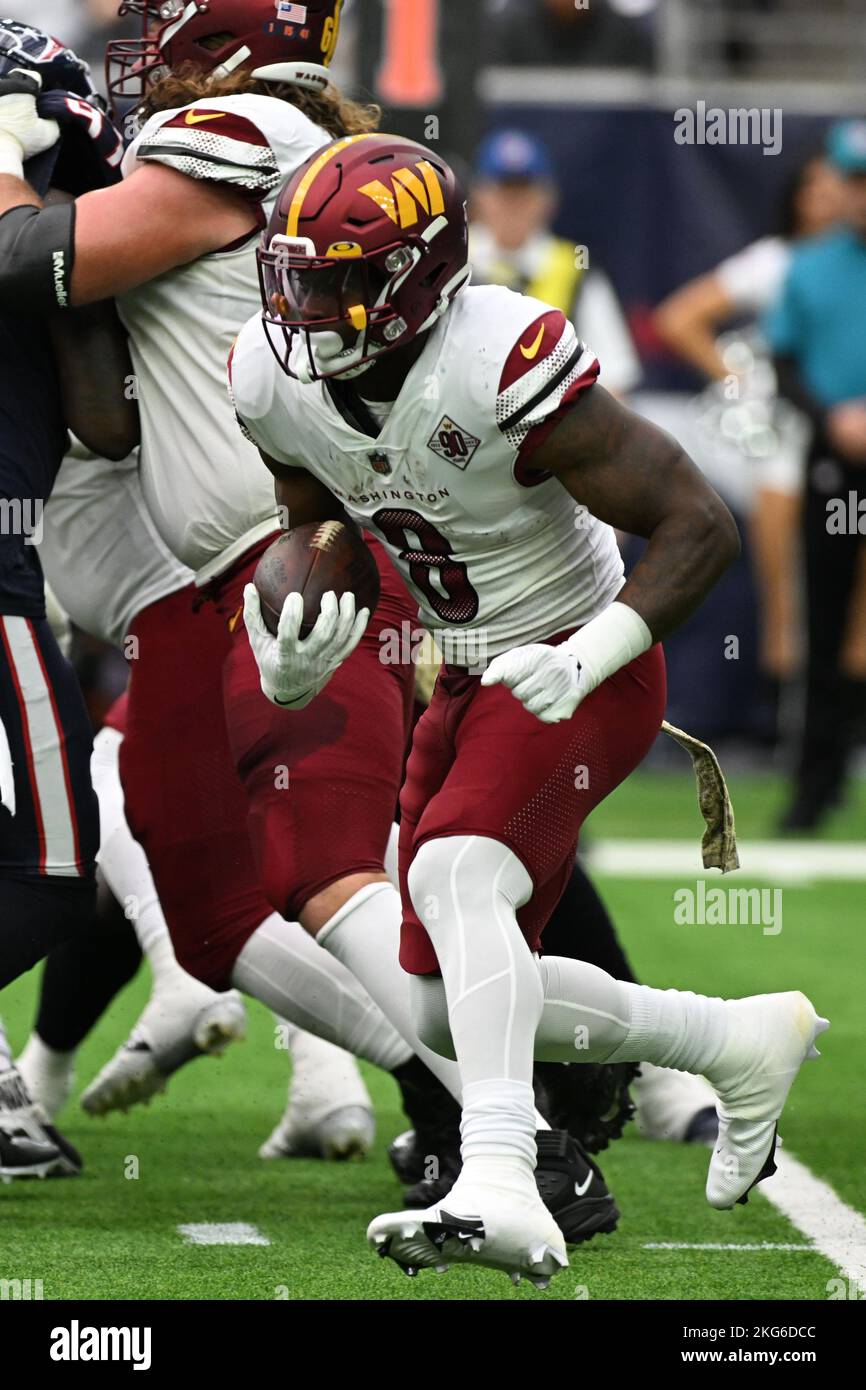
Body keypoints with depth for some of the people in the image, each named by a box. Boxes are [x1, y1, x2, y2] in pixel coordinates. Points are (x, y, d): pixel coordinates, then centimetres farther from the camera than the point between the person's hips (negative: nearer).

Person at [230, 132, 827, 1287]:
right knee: (453, 1012, 10)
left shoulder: (501, 368, -28)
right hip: (473, 680, 8)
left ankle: (502, 1189, -45)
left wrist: (584, 659, -34)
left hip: (583, 675, -8)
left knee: (457, 874, -34)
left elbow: (702, 528, -23)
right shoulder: (274, 379, -7)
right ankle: (742, 1042, 30)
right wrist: (287, 665, -10)